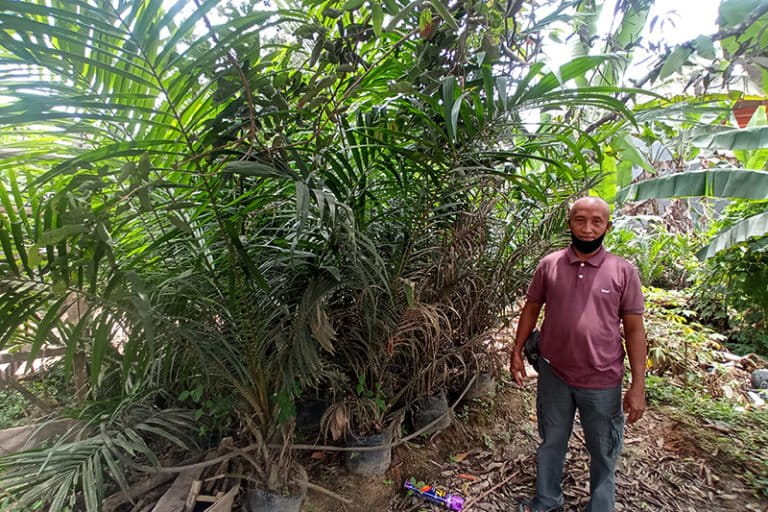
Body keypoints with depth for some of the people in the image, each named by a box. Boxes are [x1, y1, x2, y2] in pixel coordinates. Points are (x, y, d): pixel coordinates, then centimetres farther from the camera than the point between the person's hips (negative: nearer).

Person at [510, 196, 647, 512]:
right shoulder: (548, 265, -4)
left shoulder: (623, 271, -8)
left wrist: (638, 385, -8)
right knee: (551, 443, 21)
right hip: (553, 375, 2)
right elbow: (531, 309, 6)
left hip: (602, 381, -1)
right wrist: (517, 351, 4)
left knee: (603, 453, 18)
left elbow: (634, 328, -6)